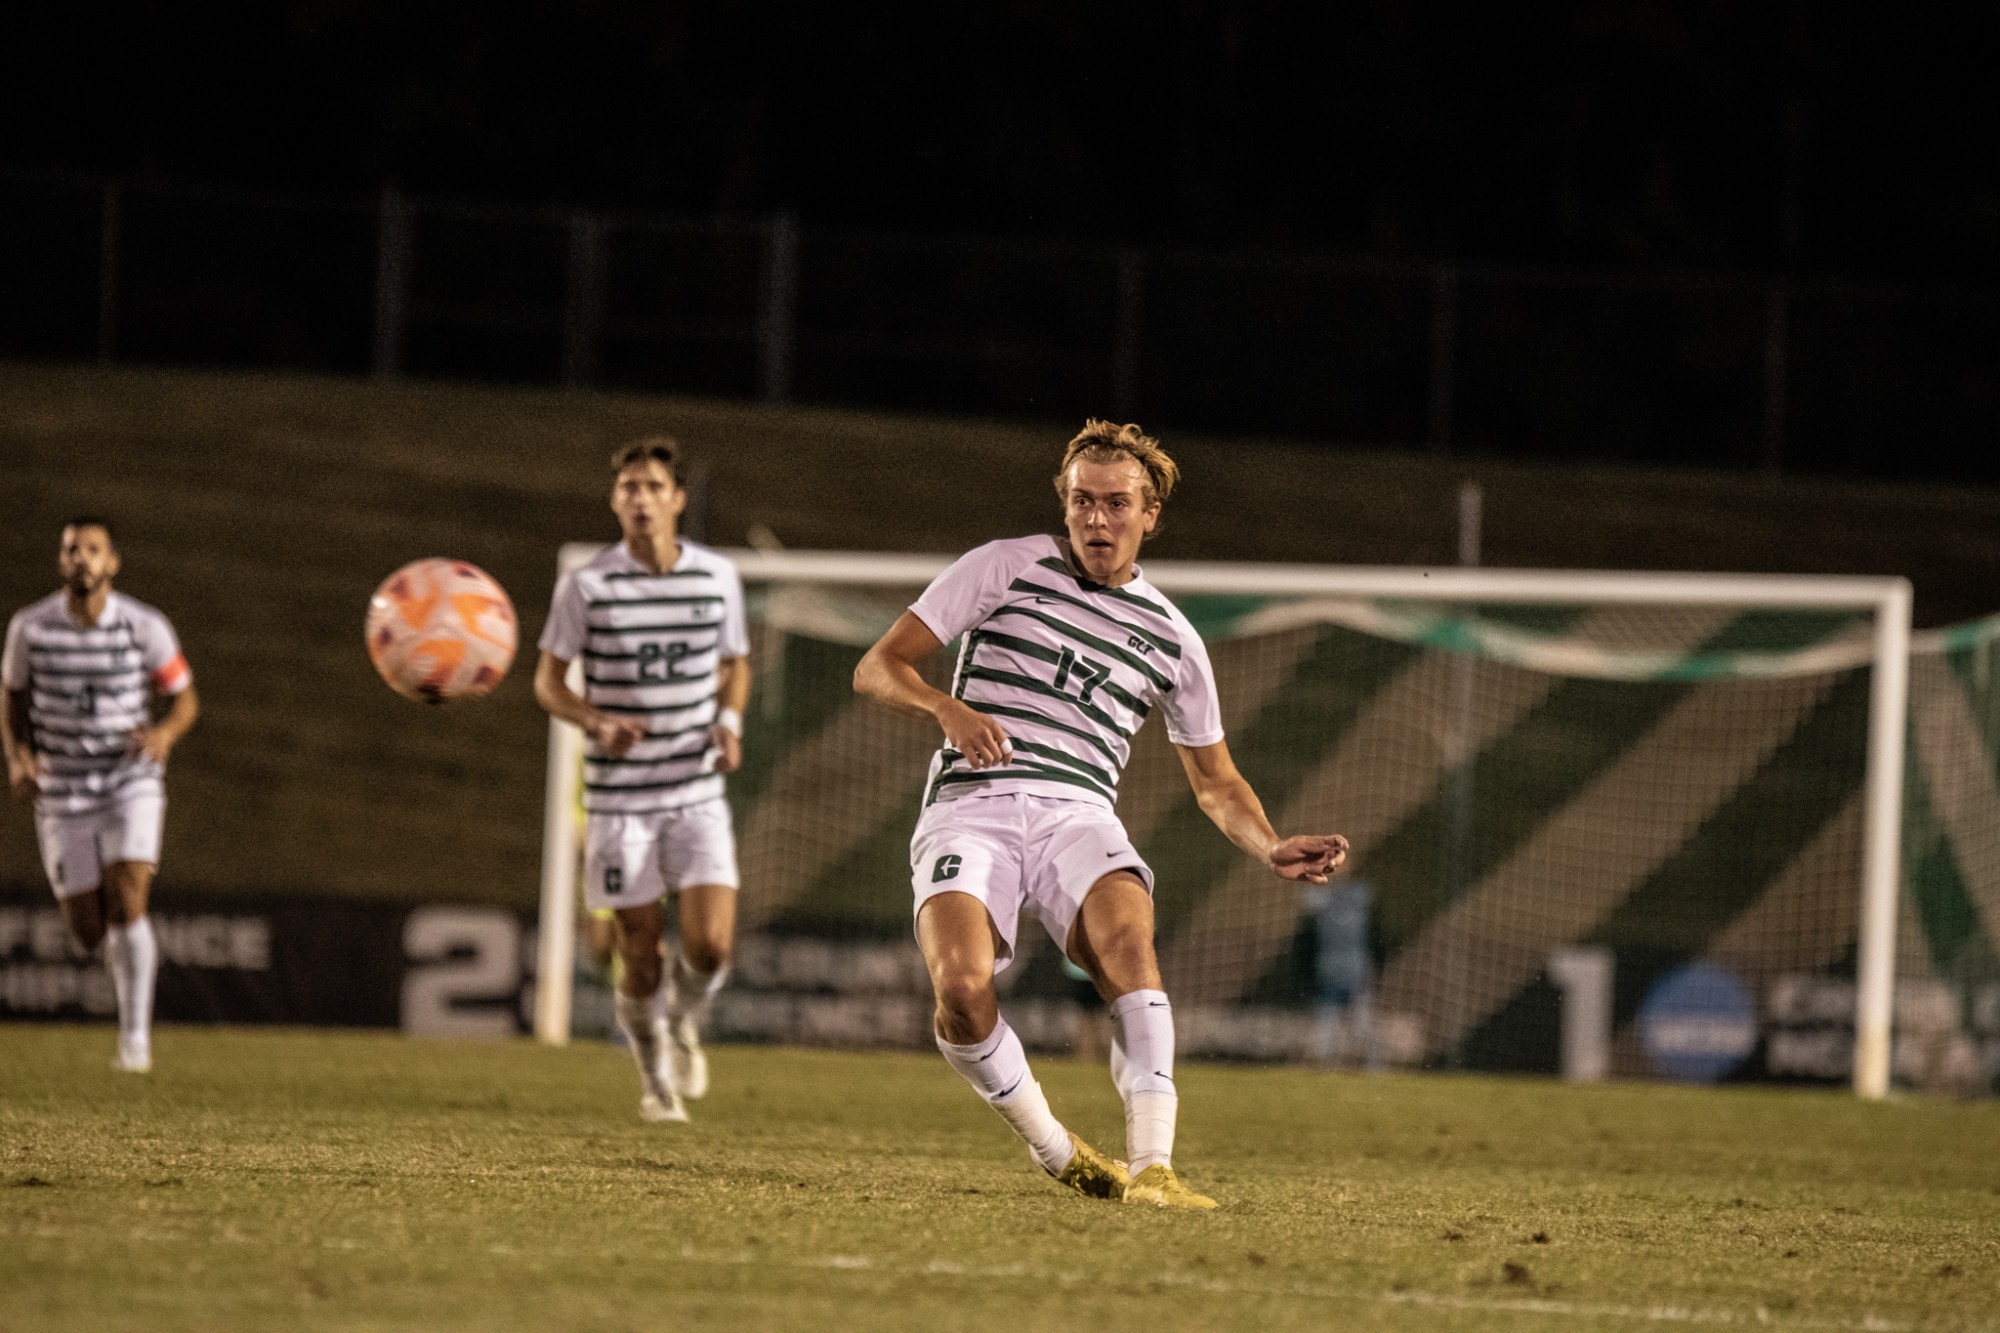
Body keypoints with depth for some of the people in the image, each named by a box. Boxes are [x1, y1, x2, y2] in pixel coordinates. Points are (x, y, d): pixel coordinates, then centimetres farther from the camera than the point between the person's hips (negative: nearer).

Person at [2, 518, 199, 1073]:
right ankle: (127, 961, 40)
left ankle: (135, 1038, -14)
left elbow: (185, 698, 3)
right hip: (62, 792, 2)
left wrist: (166, 733, -19)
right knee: (88, 930, 2)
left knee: (127, 902, -20)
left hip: (132, 782, -2)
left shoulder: (145, 627, -8)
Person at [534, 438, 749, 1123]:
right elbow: (548, 681, 2)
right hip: (619, 799, -1)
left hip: (697, 793, 1)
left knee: (710, 946, -13)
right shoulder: (586, 586, -6)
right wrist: (599, 724, -17)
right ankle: (655, 1078, 26)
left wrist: (729, 723, -4)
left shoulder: (717, 577, 1)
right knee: (640, 958, 1)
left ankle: (685, 1021, 21)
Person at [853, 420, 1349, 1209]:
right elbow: (876, 669, 6)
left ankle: (1150, 1167, -37)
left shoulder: (1170, 638, 16)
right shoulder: (1005, 569, 7)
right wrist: (947, 708, -16)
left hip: (1077, 816, 2)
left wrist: (1273, 850, 6)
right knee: (962, 987, -30)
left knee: (1127, 937, -34)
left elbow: (1216, 783, 26)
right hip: (970, 809, -2)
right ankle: (1057, 1156, -7)